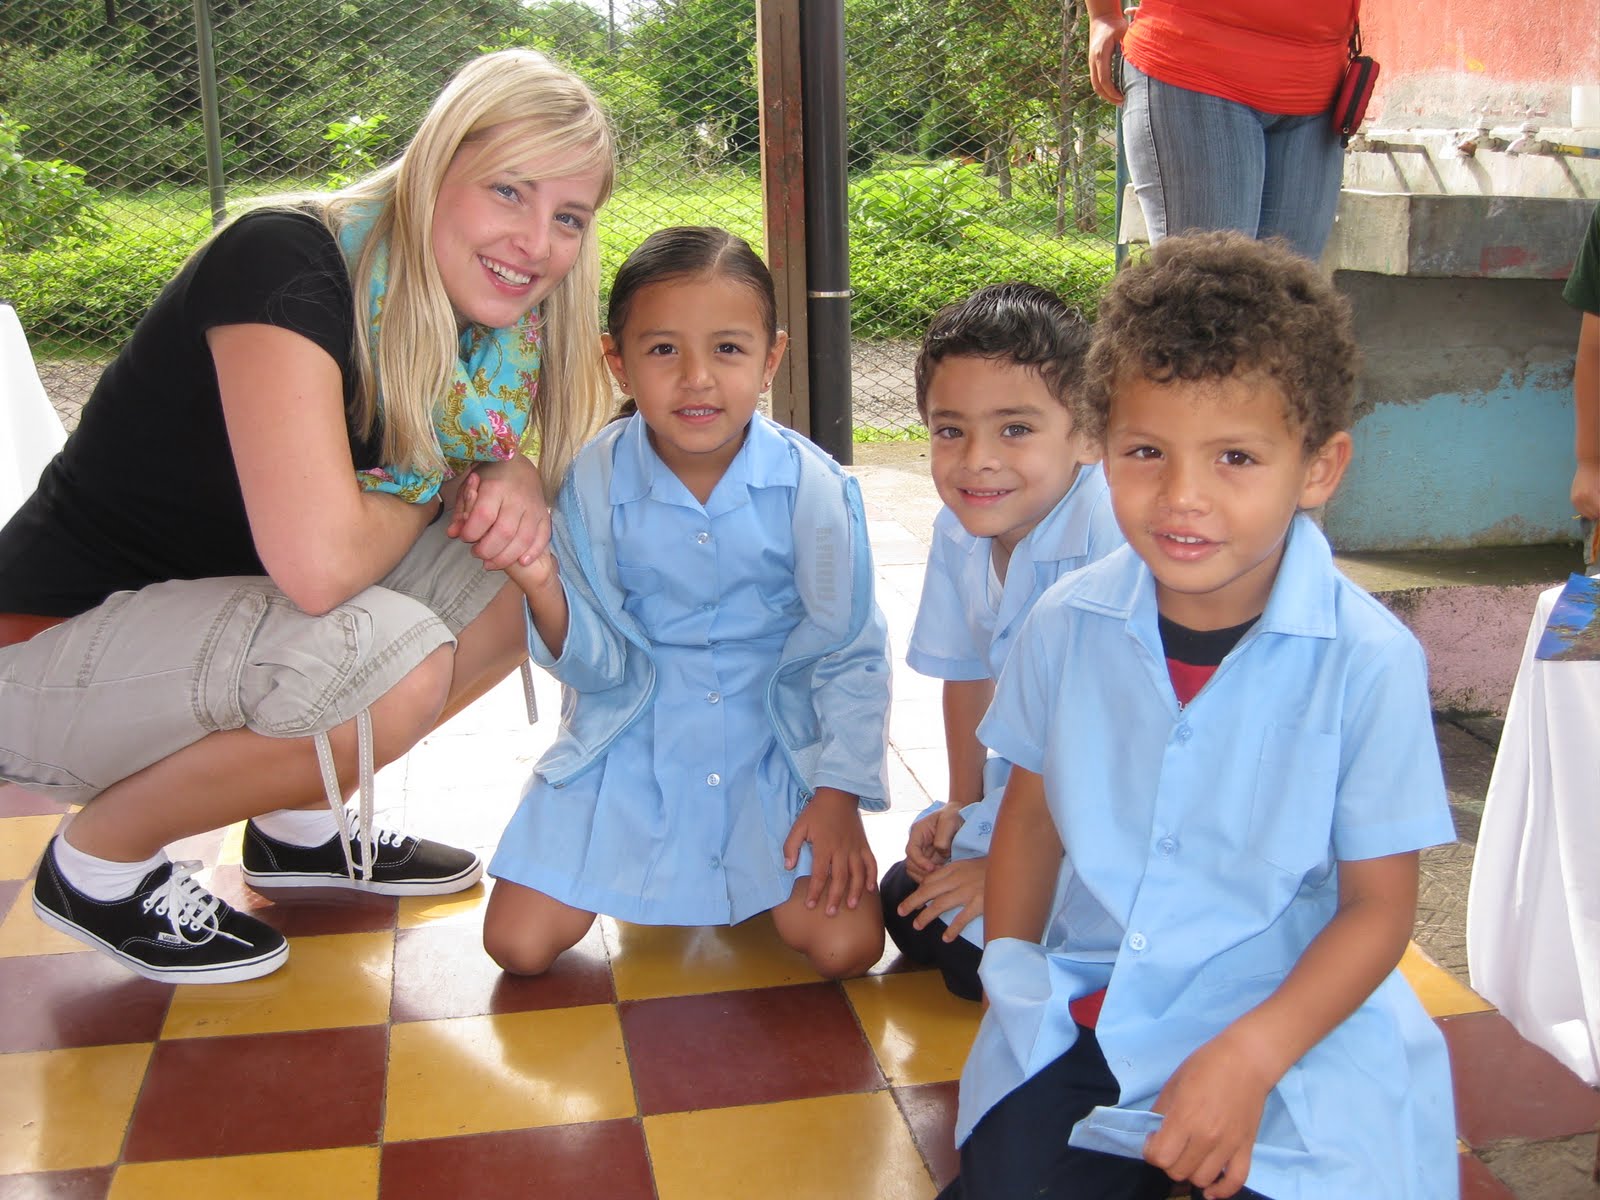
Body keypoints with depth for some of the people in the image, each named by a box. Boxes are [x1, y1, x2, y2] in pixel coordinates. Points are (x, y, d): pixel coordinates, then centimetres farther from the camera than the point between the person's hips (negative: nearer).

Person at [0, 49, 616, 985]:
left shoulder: (483, 319, -2)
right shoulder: (286, 265, -27)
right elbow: (318, 562, -38)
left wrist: (515, 482, -16)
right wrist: (425, 487, -17)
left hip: (221, 621, 8)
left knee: (534, 571, -1)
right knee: (391, 657, -31)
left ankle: (300, 820, 15)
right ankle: (99, 860, -5)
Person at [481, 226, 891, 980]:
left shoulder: (812, 486, -13)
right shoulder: (594, 481, -10)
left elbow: (851, 653, -3)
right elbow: (598, 666, -7)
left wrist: (840, 792, -7)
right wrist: (543, 586, -26)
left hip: (772, 743, -1)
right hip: (631, 745, 1)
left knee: (845, 945, -16)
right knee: (518, 945, -7)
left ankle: (759, 874, 17)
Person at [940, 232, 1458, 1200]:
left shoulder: (1368, 662, -15)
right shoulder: (1070, 623, -5)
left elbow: (1379, 905, -8)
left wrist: (1248, 1058, -18)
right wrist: (1011, 980, 3)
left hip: (1293, 1028, -2)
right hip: (1088, 1011, 3)